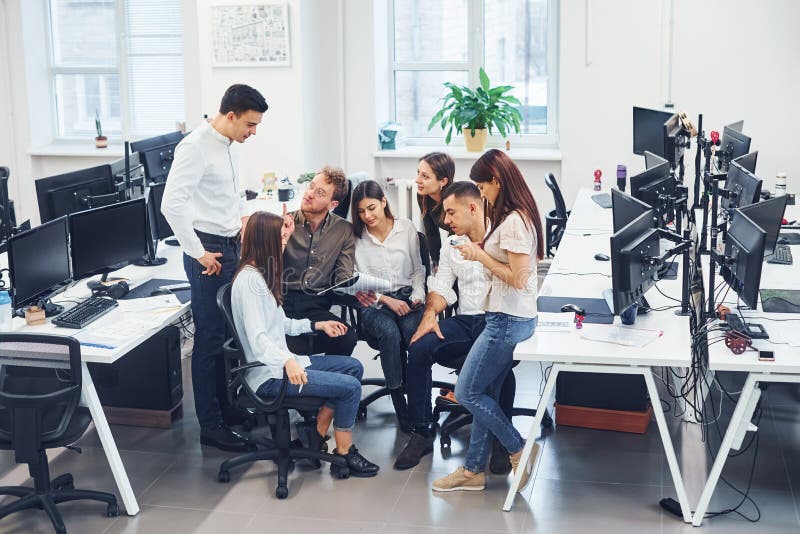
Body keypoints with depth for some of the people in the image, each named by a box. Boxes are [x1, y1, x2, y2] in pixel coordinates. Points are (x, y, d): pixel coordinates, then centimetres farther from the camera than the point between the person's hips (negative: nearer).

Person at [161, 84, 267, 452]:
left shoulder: (227, 145, 11)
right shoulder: (196, 146, -17)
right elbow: (172, 204, -24)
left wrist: (244, 218, 14)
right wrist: (199, 253, -21)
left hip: (231, 247, 9)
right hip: (209, 252, -9)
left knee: (229, 335, 17)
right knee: (210, 339, -2)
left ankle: (226, 408, 30)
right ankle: (210, 426, 7)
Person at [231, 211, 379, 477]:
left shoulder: (262, 274, 14)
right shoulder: (249, 279, -19)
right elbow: (257, 338, -28)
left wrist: (318, 325, 17)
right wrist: (287, 361, -42)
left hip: (283, 362, 11)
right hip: (269, 375, -11)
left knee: (354, 367, 10)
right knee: (349, 386, -15)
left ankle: (318, 435, 11)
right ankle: (344, 455, 2)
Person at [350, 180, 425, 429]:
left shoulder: (407, 228, 6)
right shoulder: (356, 238, 2)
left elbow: (418, 269, 13)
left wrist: (417, 295, -4)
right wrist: (387, 301, -10)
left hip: (407, 298, 1)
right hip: (374, 304, -1)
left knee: (414, 331, -32)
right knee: (390, 332, -34)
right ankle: (399, 401, -24)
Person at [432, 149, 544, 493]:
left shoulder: (514, 221, -20)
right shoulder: (515, 216, 11)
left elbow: (517, 278, -22)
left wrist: (480, 256, -13)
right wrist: (481, 253, 4)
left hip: (508, 321, -10)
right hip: (507, 318, 10)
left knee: (467, 393, -1)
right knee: (484, 395, 13)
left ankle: (519, 449, 11)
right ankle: (473, 470, 21)